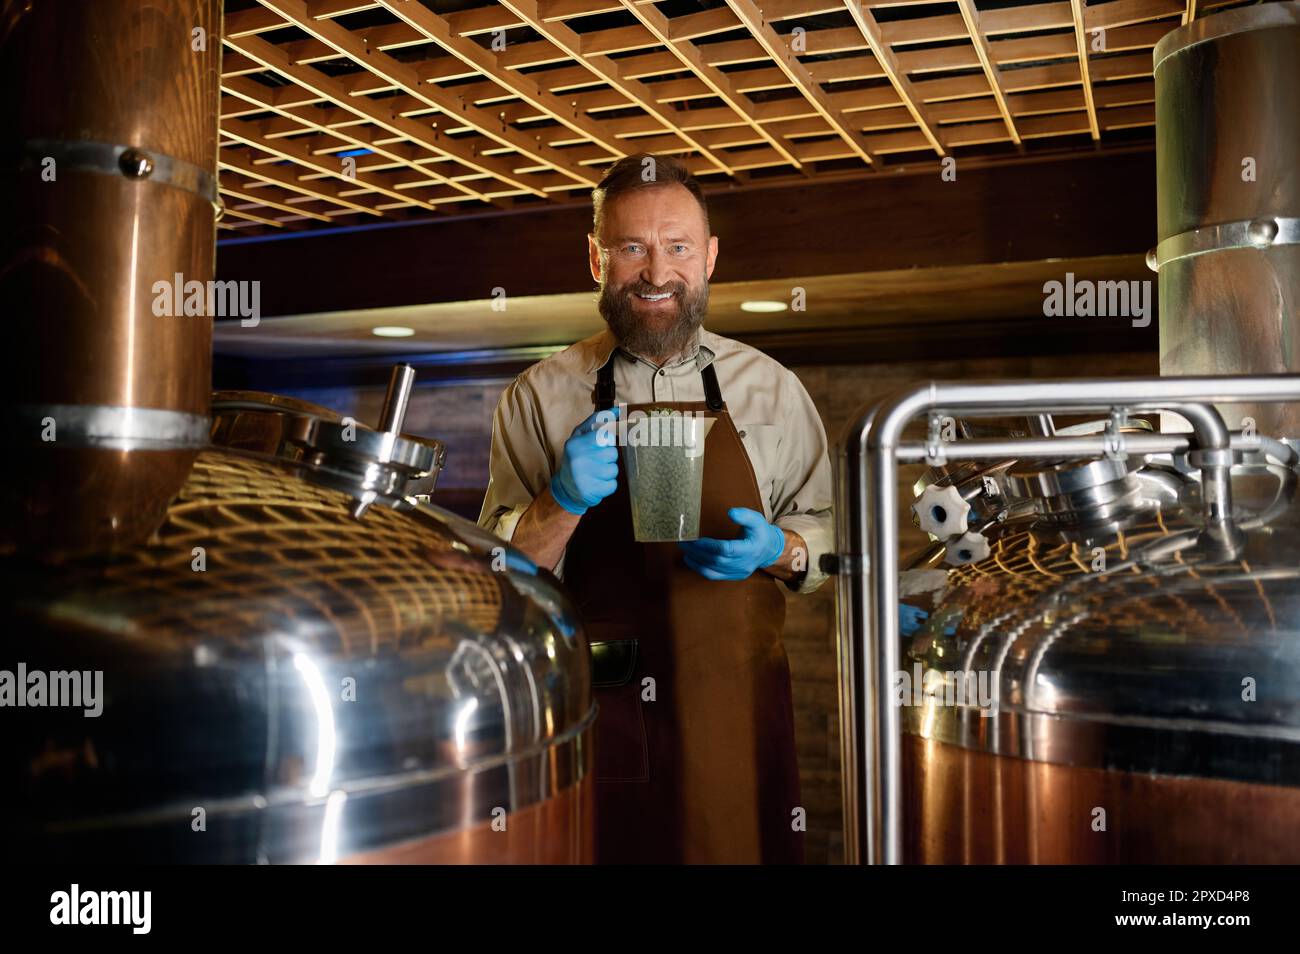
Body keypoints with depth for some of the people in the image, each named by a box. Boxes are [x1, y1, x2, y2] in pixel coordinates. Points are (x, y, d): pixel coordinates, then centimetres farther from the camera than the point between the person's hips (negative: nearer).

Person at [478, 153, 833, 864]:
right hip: (595, 717, -1)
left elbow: (826, 532, 12)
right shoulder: (539, 397, 1)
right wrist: (562, 503, -19)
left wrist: (777, 549, -10)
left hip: (738, 711, 1)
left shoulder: (771, 387, 4)